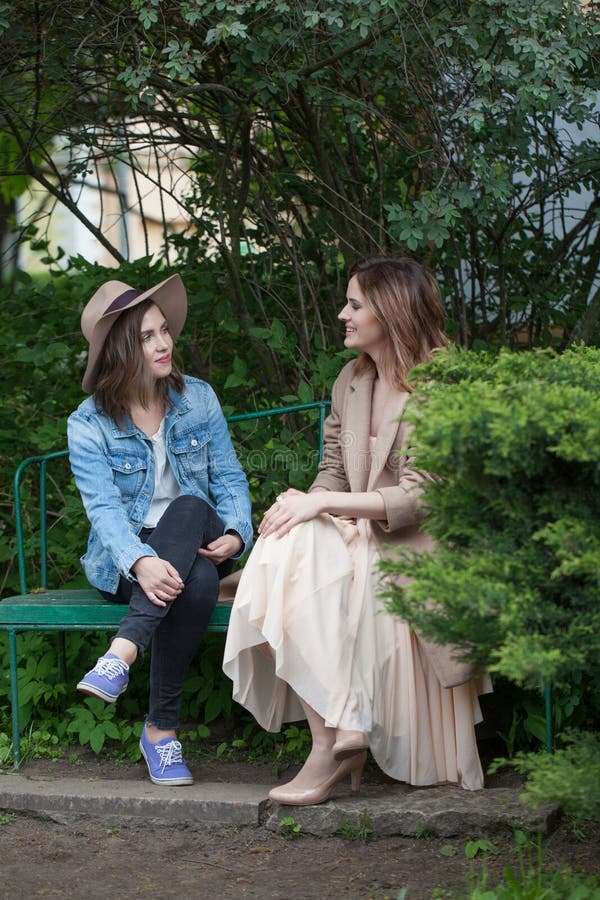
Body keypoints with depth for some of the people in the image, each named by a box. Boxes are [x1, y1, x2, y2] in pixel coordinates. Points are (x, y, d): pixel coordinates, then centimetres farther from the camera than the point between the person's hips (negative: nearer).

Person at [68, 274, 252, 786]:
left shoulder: (198, 399, 5)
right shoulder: (88, 425, -6)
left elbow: (229, 479, 3)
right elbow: (104, 509, -17)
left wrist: (236, 533, -19)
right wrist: (141, 562, -37)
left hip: (196, 544, 2)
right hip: (122, 561, -2)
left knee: (187, 507, -36)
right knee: (199, 582, -37)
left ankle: (123, 651, -44)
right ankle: (162, 729, -35)